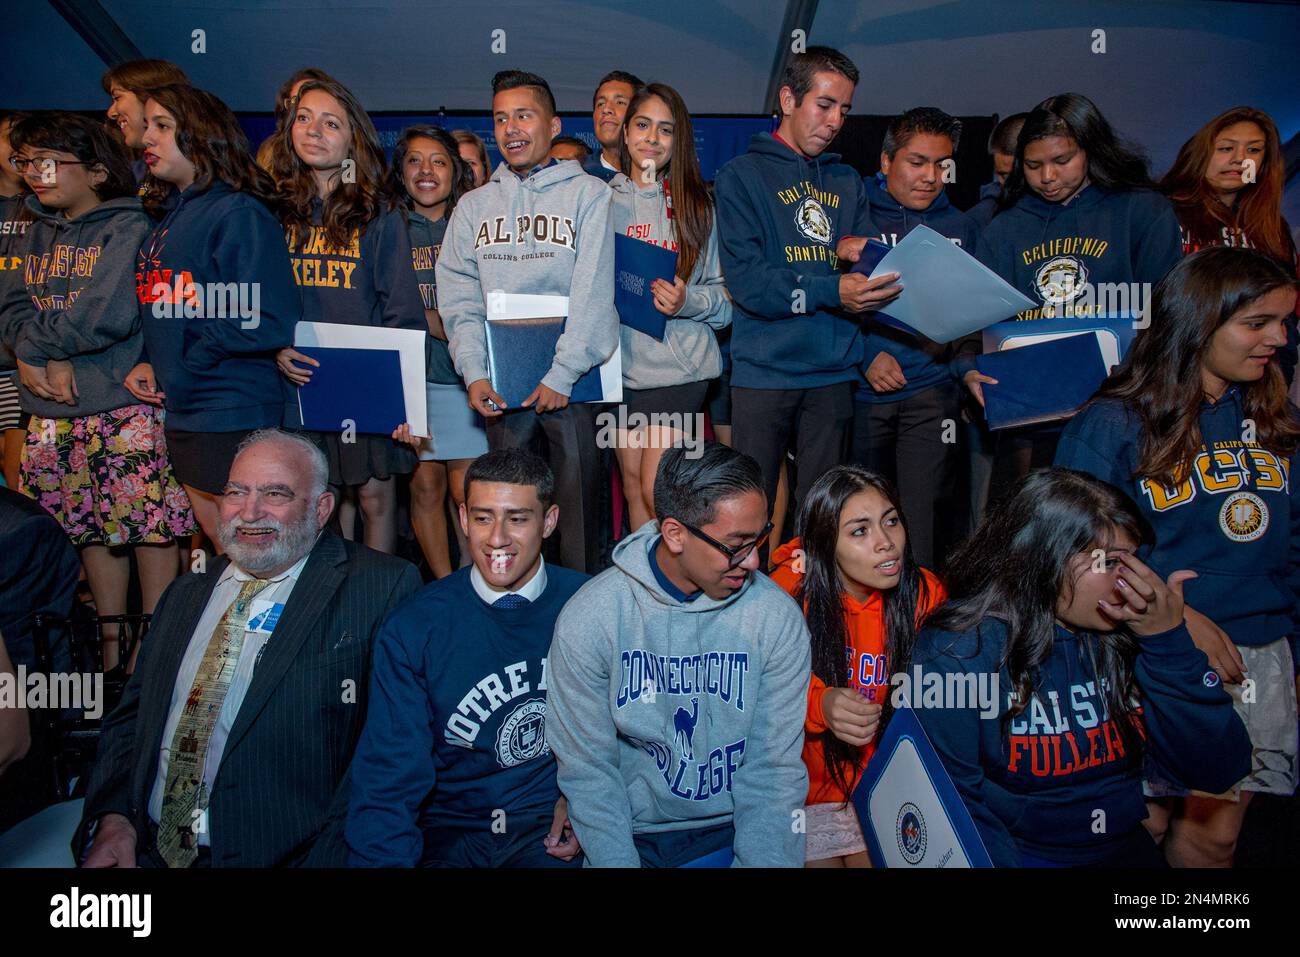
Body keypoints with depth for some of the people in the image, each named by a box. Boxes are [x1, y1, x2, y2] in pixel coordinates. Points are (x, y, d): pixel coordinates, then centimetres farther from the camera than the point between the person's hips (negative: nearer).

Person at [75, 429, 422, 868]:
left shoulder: (382, 588, -7)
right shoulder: (186, 593, 15)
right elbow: (131, 715, 16)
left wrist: (331, 855, -19)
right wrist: (113, 817, 0)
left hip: (285, 853, -4)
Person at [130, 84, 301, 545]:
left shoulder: (238, 212, -12)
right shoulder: (169, 215, 15)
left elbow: (268, 320, -21)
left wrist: (187, 367, -13)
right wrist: (147, 363, 3)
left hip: (232, 415, -8)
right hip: (181, 410, 9)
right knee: (217, 540, 17)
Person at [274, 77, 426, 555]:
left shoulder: (380, 211, 1)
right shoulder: (280, 210, 10)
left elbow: (403, 307, -2)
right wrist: (276, 349, -8)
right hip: (300, 382, 3)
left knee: (374, 496, 1)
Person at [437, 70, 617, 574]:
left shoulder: (588, 194, 3)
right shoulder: (474, 205, 15)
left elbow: (592, 292, -7)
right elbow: (459, 296, 8)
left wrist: (562, 374, -13)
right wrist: (474, 373, -5)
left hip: (572, 379, -3)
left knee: (578, 501, 0)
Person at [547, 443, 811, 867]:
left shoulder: (778, 618, -10)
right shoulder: (587, 620, -12)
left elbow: (773, 769, -6)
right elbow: (587, 769, -7)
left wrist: (768, 861, -15)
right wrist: (619, 861, -15)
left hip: (730, 830, 1)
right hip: (629, 833, 0)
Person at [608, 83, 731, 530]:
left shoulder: (696, 205, 3)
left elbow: (723, 292, 2)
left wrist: (687, 302, -16)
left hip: (677, 363, -3)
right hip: (618, 359, 3)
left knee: (656, 489, -9)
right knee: (631, 482, 10)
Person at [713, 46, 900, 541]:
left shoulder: (847, 182, 18)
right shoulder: (742, 175, 2)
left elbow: (869, 275, 14)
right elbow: (745, 278, -12)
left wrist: (860, 252, -8)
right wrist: (830, 291, -23)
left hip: (833, 371, 4)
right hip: (764, 369, -4)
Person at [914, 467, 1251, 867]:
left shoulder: (1133, 632, -6)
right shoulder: (958, 649, -16)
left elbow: (1216, 771, -6)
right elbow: (953, 800, -14)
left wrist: (1169, 639, -16)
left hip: (1126, 849, 5)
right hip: (1015, 854, -4)